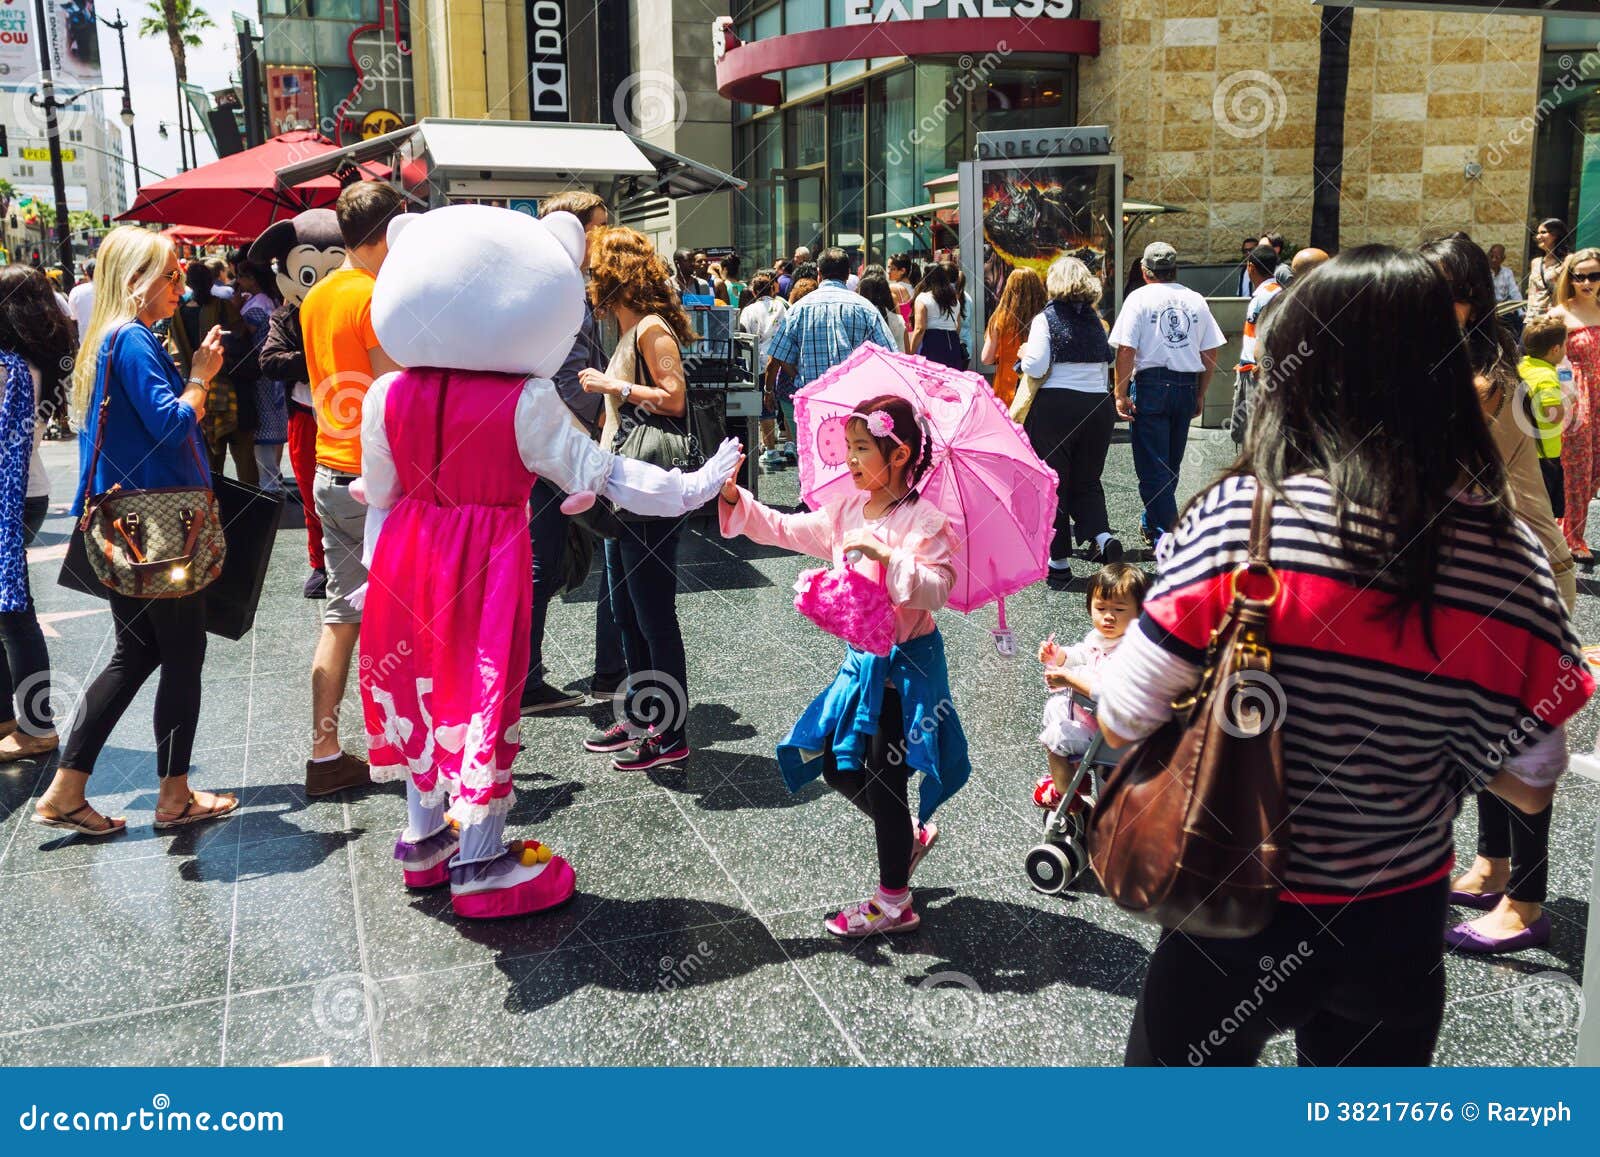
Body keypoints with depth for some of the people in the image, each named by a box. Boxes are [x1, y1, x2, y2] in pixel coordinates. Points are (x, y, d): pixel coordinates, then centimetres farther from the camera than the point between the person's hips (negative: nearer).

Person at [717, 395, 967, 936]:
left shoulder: (922, 520, -15)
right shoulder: (845, 512, 5)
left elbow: (937, 587, -25)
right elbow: (783, 529, 8)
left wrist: (886, 556, -34)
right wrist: (734, 497, -2)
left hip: (905, 663, -7)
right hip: (862, 658, 8)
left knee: (882, 779, 1)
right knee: (834, 765, 13)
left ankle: (893, 901, 17)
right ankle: (911, 834, 36)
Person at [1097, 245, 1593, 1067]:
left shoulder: (1241, 515, -23)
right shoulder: (1504, 551, -14)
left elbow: (1123, 720, -19)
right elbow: (1530, 785, -5)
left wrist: (1087, 674, 2)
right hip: (1401, 932, 3)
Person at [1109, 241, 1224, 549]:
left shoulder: (1139, 298, -5)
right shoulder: (1196, 301, 7)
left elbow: (1126, 350, -13)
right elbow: (1211, 354, 7)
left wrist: (1121, 393, -10)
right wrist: (1200, 394, 15)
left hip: (1150, 384, -5)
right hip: (1187, 386, 5)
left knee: (1152, 465, -1)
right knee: (1171, 462, 17)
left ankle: (1167, 534, -8)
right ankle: (1151, 523, 31)